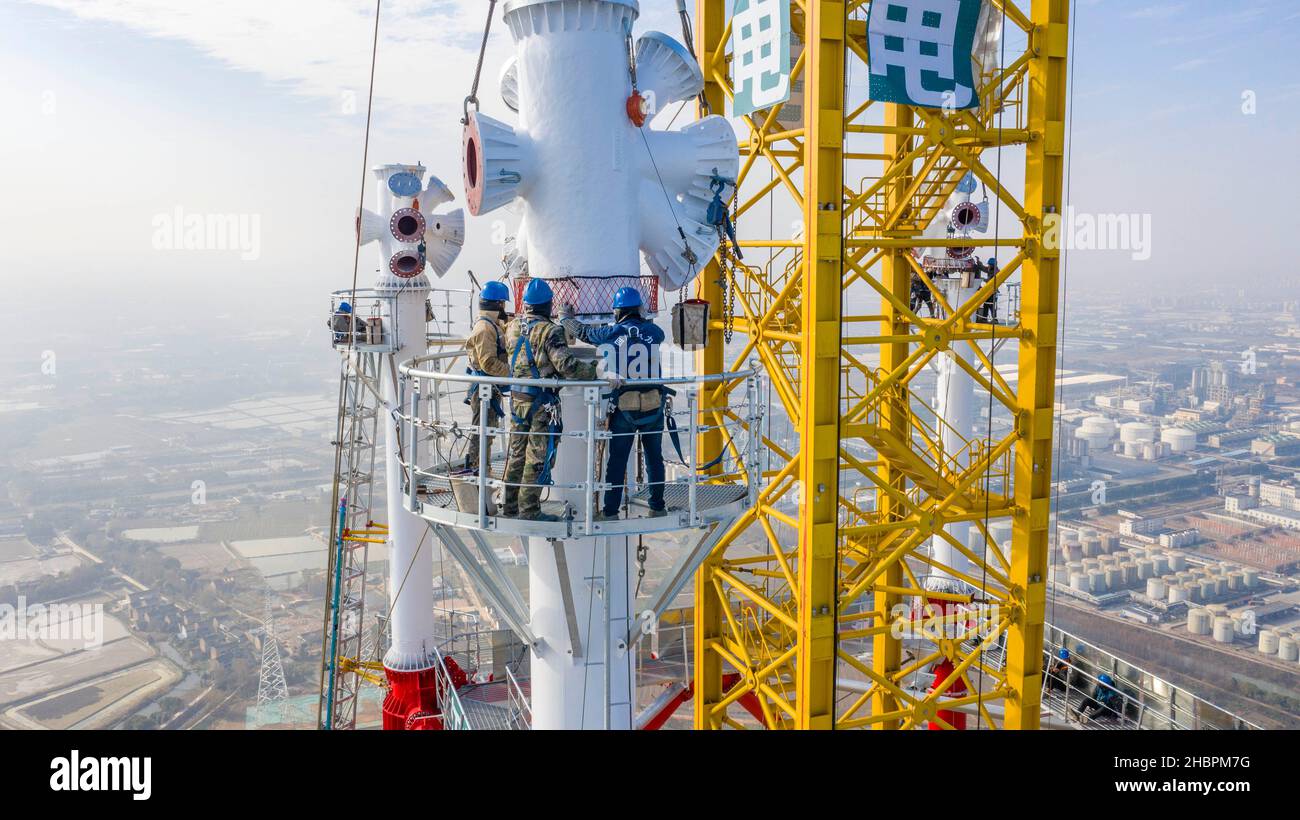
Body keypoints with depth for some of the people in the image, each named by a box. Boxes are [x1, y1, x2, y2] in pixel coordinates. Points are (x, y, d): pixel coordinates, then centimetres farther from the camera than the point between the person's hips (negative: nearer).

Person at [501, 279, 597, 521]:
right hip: (542, 402, -7)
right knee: (538, 456, 1)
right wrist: (597, 371, -20)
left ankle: (509, 505, 25)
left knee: (516, 452, 16)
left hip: (517, 398, 7)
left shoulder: (513, 327, 5)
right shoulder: (549, 331, -16)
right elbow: (567, 365, -24)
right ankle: (529, 510, 5)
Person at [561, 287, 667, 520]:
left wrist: (566, 317, 37)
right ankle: (657, 507, 19)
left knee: (617, 460, 7)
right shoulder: (653, 332, 0)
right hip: (653, 405, 1)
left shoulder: (611, 333, -1)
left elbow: (583, 331, 17)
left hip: (623, 407, -1)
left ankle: (610, 510, 11)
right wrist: (640, 319, 41)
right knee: (654, 457, 12)